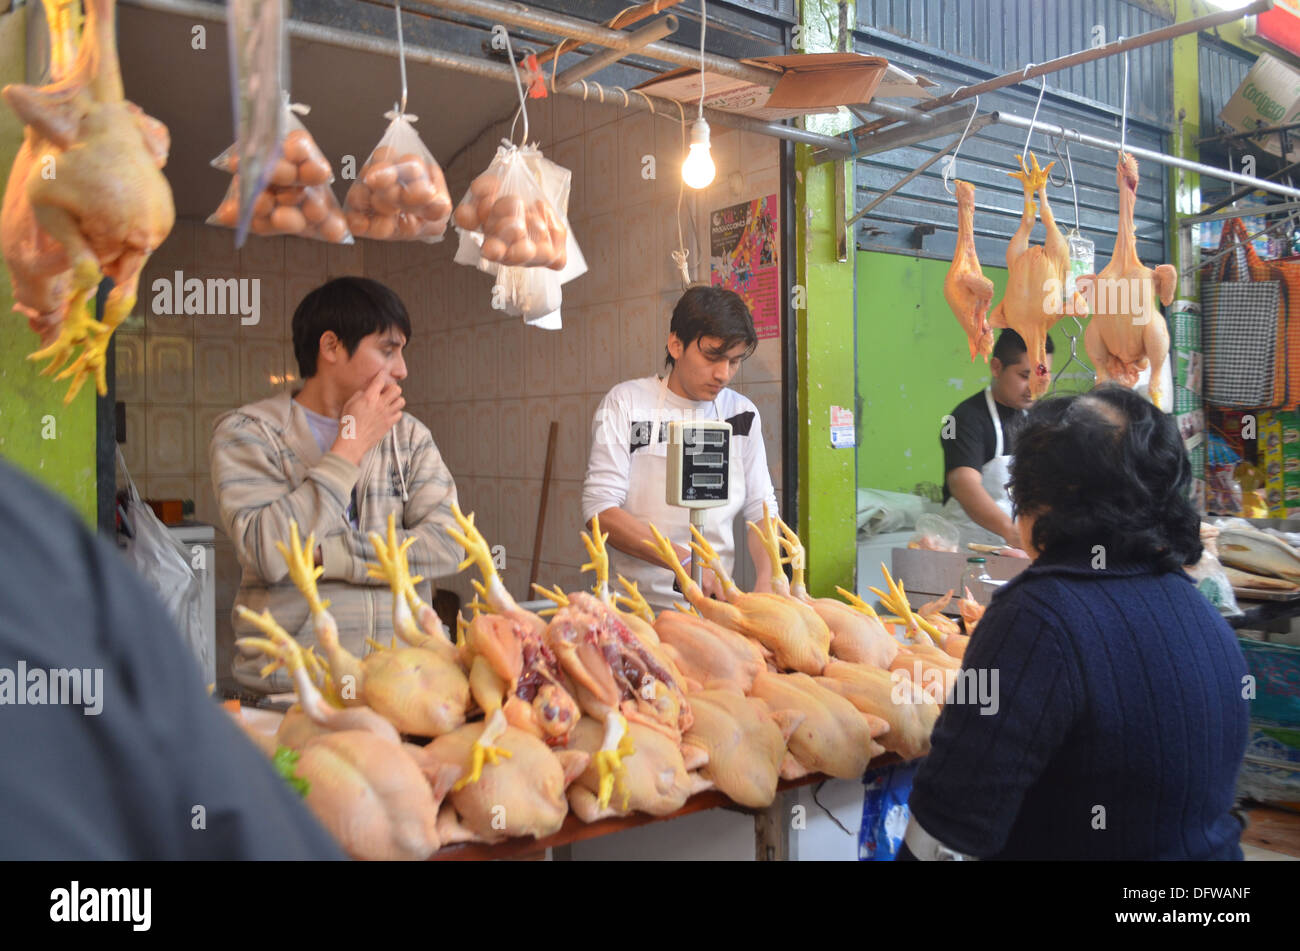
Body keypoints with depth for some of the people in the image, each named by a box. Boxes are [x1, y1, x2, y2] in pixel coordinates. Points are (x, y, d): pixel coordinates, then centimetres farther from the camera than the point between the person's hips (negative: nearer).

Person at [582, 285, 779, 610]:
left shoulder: (743, 414, 12)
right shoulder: (626, 403, -1)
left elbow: (761, 508, 14)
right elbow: (599, 509, -9)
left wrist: (765, 584, -4)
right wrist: (683, 560, -19)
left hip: (717, 602, 4)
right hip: (638, 603, -3)